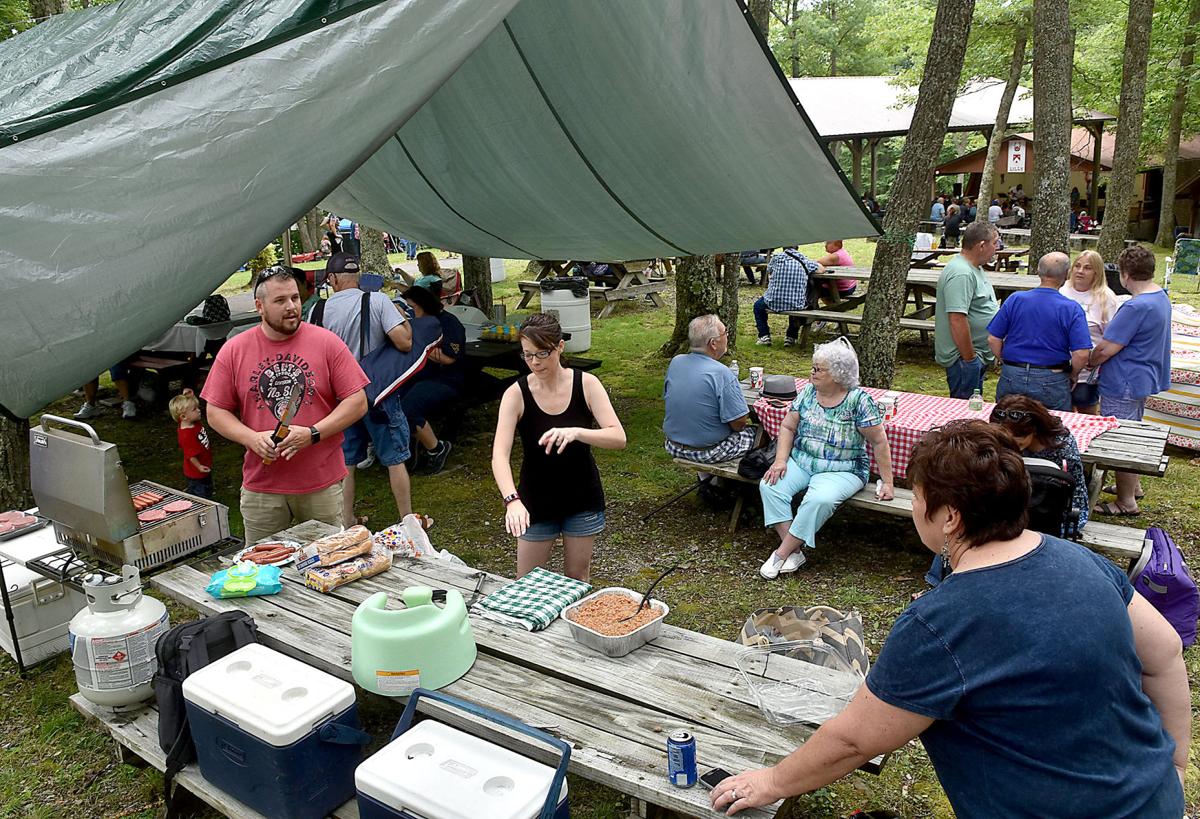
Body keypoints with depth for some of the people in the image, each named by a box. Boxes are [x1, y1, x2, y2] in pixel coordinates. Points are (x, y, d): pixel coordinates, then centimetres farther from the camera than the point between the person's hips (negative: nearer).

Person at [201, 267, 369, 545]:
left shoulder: (327, 342, -4)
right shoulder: (233, 351, 1)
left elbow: (357, 402, -5)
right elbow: (216, 412, 5)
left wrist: (313, 434, -17)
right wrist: (252, 438, -13)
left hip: (322, 483, -1)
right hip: (260, 487, 1)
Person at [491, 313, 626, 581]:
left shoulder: (586, 384, -12)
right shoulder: (516, 394, -15)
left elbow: (619, 438, -21)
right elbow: (499, 455, -24)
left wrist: (576, 432, -39)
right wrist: (512, 500, -41)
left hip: (582, 497, 1)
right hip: (536, 501, 0)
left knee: (577, 578, 15)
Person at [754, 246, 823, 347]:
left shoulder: (776, 258, -1)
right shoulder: (804, 260, 0)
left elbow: (769, 275, 15)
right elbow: (821, 269, 9)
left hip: (774, 303, -1)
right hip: (797, 305, 2)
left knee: (758, 305, 30)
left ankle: (764, 336, 18)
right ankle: (791, 337, 30)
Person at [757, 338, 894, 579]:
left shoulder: (858, 400, -10)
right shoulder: (808, 392, 4)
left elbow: (879, 442, -8)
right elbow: (788, 427, 7)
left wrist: (887, 482, -9)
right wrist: (780, 460, -8)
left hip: (841, 470, -5)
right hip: (801, 461, 5)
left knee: (819, 500, -35)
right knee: (769, 485, -21)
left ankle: (782, 553, -18)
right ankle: (794, 551, -17)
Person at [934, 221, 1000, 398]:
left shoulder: (974, 268, 12)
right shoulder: (961, 274, -23)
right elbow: (957, 320, -29)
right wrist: (969, 359, -24)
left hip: (977, 354, 11)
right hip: (963, 357, -11)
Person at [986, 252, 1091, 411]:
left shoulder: (1015, 300, -4)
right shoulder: (1072, 309, -9)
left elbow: (993, 340, -3)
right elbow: (1081, 354, -13)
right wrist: (1073, 375, 6)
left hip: (1011, 377, 2)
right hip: (1052, 383, -2)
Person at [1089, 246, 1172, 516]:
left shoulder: (1136, 307, -26)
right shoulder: (1161, 297, 7)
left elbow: (1106, 349, -24)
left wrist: (1088, 363, -3)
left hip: (1124, 385, -10)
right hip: (1145, 379, 10)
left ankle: (1126, 502, 11)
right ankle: (1132, 486, 39)